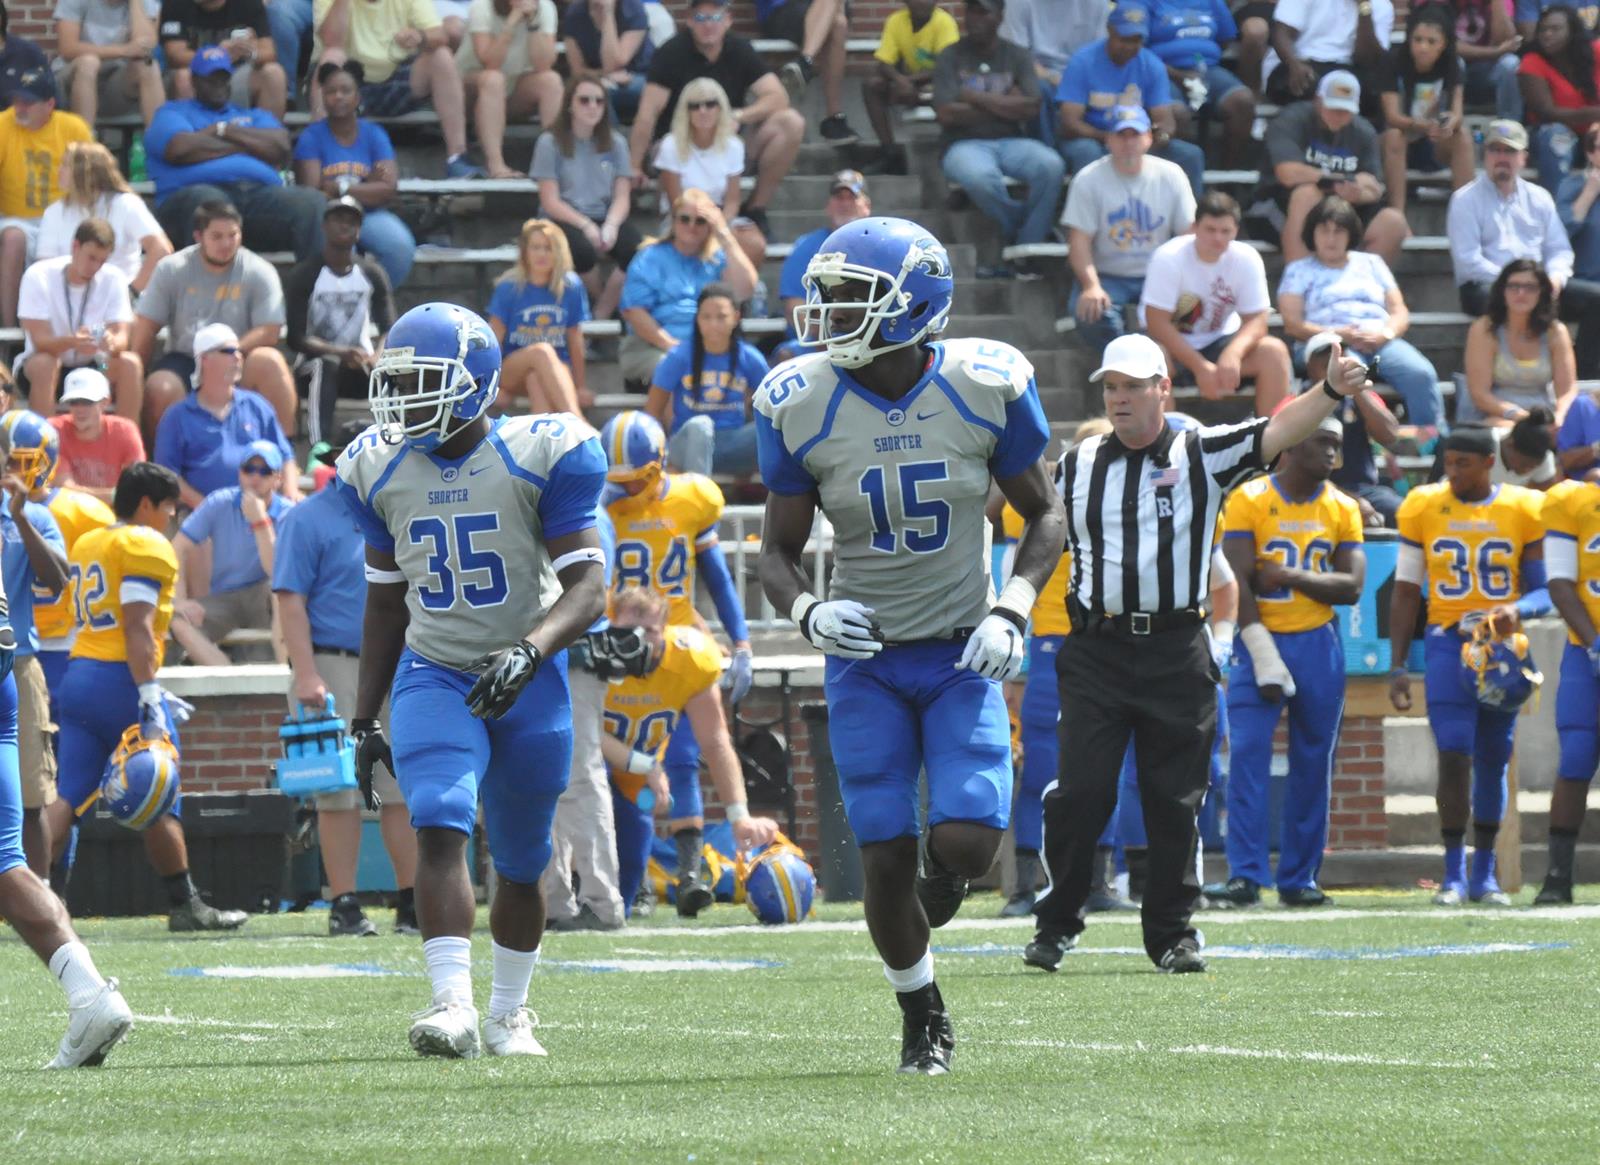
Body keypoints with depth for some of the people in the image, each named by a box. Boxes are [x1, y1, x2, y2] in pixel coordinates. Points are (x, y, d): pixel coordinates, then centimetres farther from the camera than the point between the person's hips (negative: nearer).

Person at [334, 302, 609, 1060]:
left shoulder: (540, 458, -12)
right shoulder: (381, 472, 2)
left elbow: (586, 587, -16)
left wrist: (530, 651, -34)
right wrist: (365, 719, 13)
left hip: (527, 684, -2)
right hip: (434, 677, 2)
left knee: (519, 862, 10)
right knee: (439, 827, -22)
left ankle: (508, 1015, 28)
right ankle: (453, 1005, -30)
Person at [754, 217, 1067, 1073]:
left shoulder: (986, 387, -11)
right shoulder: (800, 406, -10)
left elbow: (1043, 515, 2)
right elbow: (778, 550, 0)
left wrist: (1010, 613, -14)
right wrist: (808, 611, -22)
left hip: (963, 655, -1)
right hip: (865, 659, 1)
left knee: (967, 840, -15)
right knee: (884, 858, -3)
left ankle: (938, 876, 24)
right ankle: (924, 1020, 20)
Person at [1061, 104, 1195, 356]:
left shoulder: (1170, 176, 2)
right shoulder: (1089, 180, -3)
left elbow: (1189, 237, 1)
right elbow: (1079, 242, -9)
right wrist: (1092, 286, -27)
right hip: (1107, 276, -2)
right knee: (1090, 312, -35)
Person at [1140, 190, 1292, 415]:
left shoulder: (1247, 259, -11)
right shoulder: (1169, 258, -20)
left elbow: (1256, 320, -10)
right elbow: (1157, 323, -21)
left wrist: (1233, 353, -32)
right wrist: (1200, 367, -28)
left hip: (1219, 342, 3)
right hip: (1175, 346, -3)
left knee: (1274, 351, -21)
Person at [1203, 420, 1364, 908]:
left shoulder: (1342, 510, 7)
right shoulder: (1249, 501, -5)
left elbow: (1352, 587, 0)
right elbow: (1239, 584, -10)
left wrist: (1292, 577, -14)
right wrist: (1263, 656, -16)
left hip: (1318, 646, 3)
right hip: (1262, 641, -3)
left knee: (1312, 763, 5)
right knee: (1248, 755, -13)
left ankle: (1299, 878, 12)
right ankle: (1246, 875, -14)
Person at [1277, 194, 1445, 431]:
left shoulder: (1371, 263, 28)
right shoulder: (1299, 270, 20)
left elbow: (1400, 312, 20)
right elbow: (1292, 325, 6)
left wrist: (1386, 333, -5)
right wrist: (1337, 334, -11)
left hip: (1380, 341, 3)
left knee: (1421, 374, -30)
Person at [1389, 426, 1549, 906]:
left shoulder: (1523, 511, 0)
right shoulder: (1423, 508, 1)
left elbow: (1543, 590, 4)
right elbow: (1405, 593, 6)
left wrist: (1517, 609, -19)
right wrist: (1398, 667, 2)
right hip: (1448, 644, -1)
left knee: (1493, 761, 6)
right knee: (1454, 756, -12)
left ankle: (1484, 874, 16)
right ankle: (1454, 874, -6)